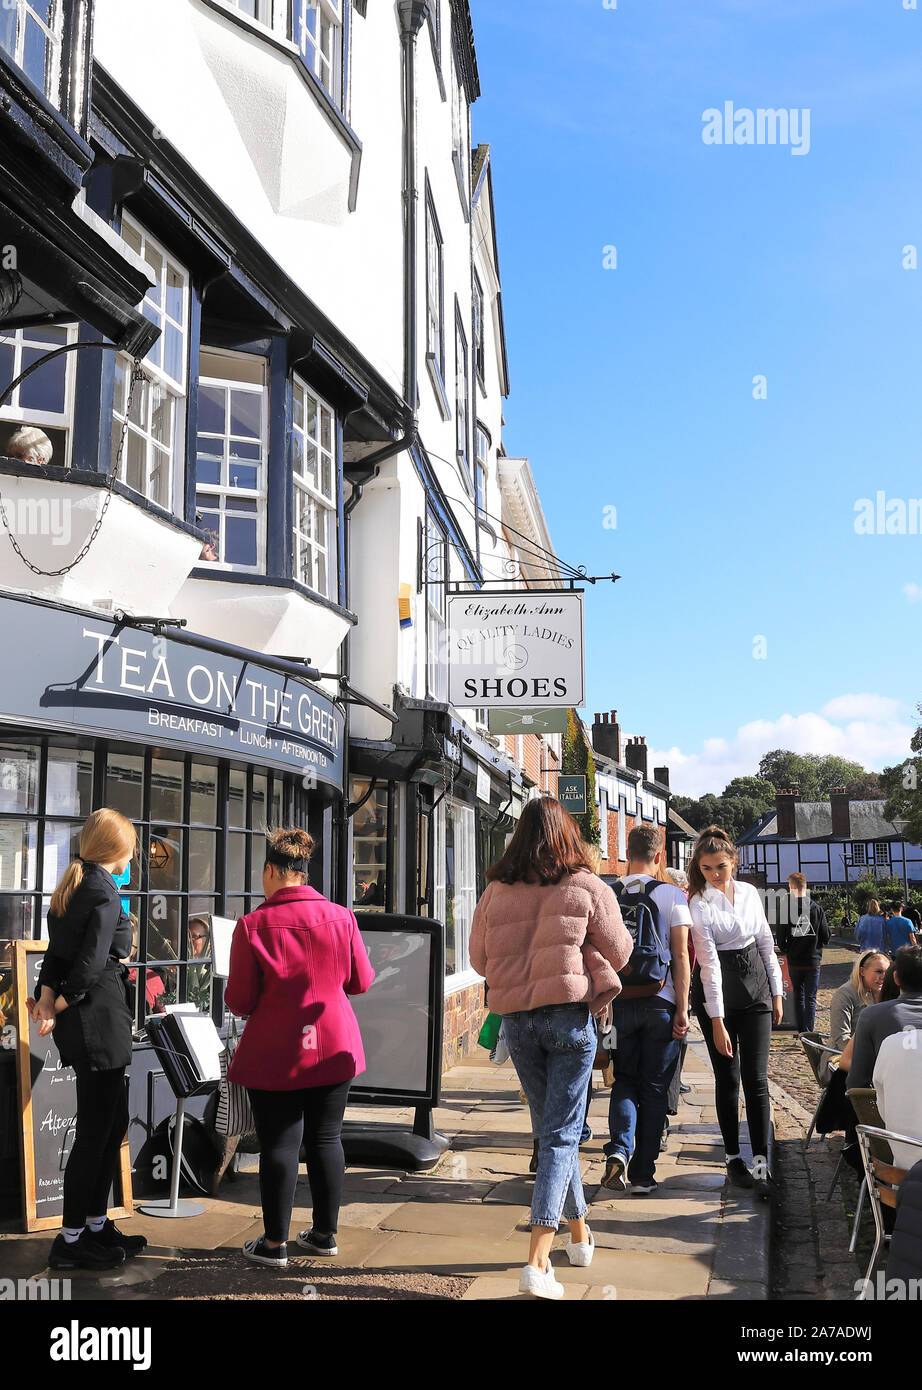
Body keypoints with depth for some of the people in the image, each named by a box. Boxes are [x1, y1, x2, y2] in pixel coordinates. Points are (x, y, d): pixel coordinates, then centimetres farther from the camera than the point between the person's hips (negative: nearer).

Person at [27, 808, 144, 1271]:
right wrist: (57, 1007, -7)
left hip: (85, 1019, 10)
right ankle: (71, 1240, 9)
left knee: (113, 1120, 17)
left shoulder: (73, 887, 14)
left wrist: (47, 996, -1)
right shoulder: (104, 893, -16)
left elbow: (58, 950, 10)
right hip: (98, 1019, -10)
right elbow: (91, 964, -19)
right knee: (96, 1129, 0)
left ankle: (96, 1224, 26)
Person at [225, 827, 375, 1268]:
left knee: (279, 1144, 5)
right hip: (333, 1048, 3)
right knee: (326, 1139, 13)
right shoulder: (341, 917, -4)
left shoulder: (253, 925, -12)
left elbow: (239, 1000, -9)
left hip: (274, 1055, -3)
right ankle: (325, 1233, 24)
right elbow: (361, 981, 6)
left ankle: (274, 1243, 14)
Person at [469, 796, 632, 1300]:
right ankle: (537, 1262, -6)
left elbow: (479, 960, 9)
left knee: (549, 1128, 19)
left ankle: (580, 1234, 34)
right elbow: (618, 953, 3)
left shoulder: (495, 891, 0)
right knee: (560, 1135, 1)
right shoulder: (587, 887, -6)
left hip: (516, 1021, 3)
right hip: (569, 1016, -3)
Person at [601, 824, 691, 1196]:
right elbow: (680, 955, -9)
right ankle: (643, 1174, 11)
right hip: (659, 1004, -1)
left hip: (618, 1002, 2)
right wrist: (682, 1008, -6)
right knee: (654, 1087, 9)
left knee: (624, 1080, 15)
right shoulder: (672, 895, -5)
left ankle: (619, 1149, -8)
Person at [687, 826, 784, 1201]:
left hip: (755, 988, 3)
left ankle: (761, 1166, -2)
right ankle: (733, 1158, 17)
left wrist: (776, 992, 11)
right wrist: (716, 1022, -17)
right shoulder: (697, 904, -11)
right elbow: (709, 962, -16)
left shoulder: (750, 893, 3)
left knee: (756, 1079, -3)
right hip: (715, 993, -3)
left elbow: (766, 943, 12)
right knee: (727, 1078, 3)